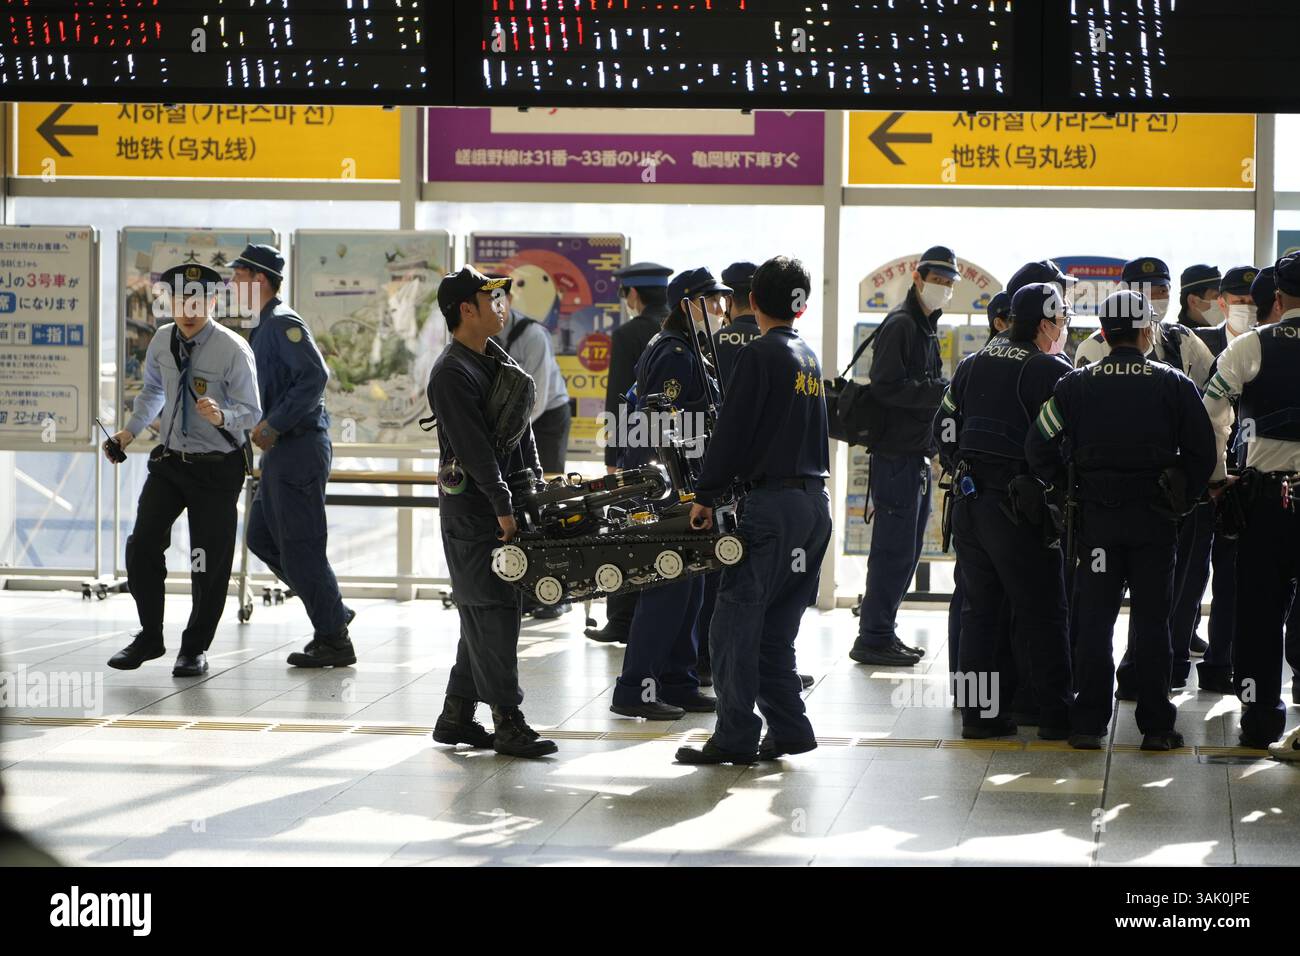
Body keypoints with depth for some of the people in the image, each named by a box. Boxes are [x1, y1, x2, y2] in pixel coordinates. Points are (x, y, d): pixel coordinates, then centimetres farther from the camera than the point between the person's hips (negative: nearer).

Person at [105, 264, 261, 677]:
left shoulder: (233, 350, -15)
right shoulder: (162, 342, 0)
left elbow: (251, 411, -14)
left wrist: (221, 416, -35)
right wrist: (130, 431, 7)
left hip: (217, 468, -4)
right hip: (169, 461, 4)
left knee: (209, 564, 2)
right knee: (141, 547, -3)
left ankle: (196, 648, 20)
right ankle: (149, 636, 16)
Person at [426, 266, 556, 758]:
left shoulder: (499, 360, 14)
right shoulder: (452, 373, -15)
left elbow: (521, 431, 17)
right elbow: (475, 449, -20)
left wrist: (536, 486, 9)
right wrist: (504, 509, -22)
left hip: (503, 500, 9)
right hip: (470, 508, -9)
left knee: (492, 610, 11)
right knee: (493, 611, -8)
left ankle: (456, 716, 17)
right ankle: (507, 723, -5)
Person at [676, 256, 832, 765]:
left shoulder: (759, 355, -10)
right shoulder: (808, 357, 15)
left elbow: (733, 431, -12)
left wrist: (705, 494, -6)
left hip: (772, 503, -8)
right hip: (815, 501, 8)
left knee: (735, 621, -4)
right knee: (775, 626, 14)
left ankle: (735, 737, -5)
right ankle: (788, 728, 12)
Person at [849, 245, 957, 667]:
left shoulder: (926, 327, 21)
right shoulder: (901, 324, -11)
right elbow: (887, 386, -21)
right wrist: (944, 391, -22)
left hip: (917, 454, 10)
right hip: (897, 454, -10)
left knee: (905, 551, 13)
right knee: (895, 550, -8)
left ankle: (881, 632, 20)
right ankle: (874, 637, -4)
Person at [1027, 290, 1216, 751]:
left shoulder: (1075, 384, 1)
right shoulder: (1175, 385, -2)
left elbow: (1039, 446, -3)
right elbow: (1202, 451, -3)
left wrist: (1067, 490, 10)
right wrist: (1181, 500, 8)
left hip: (1096, 517, 1)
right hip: (1155, 519, -1)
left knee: (1093, 620, 6)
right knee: (1151, 619, 4)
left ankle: (1088, 723, 6)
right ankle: (1156, 726, 6)